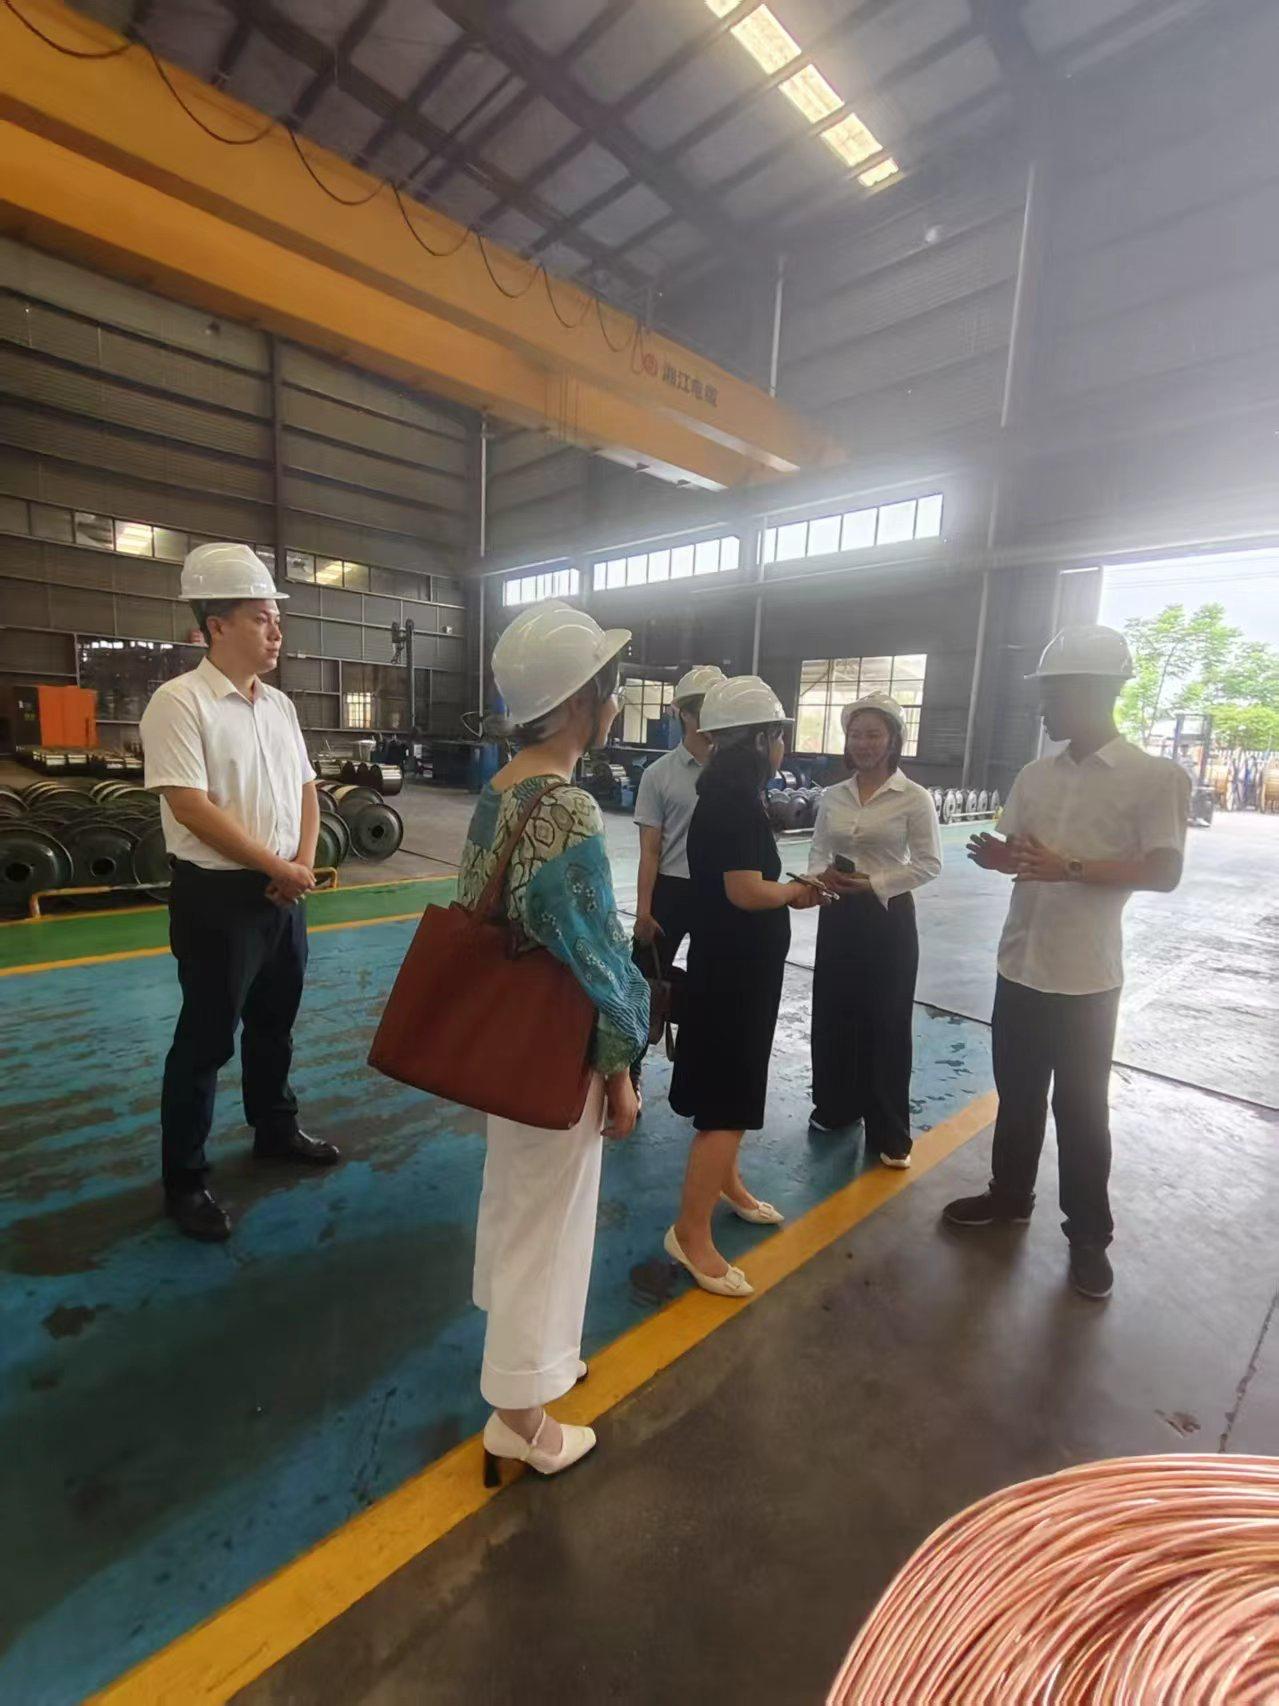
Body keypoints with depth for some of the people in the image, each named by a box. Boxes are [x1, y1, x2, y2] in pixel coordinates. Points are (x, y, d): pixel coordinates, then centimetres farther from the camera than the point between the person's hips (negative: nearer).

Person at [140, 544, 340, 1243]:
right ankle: (183, 1180, 23)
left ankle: (275, 1130, 40)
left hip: (284, 893, 7)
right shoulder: (179, 702, -13)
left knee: (274, 1024, 20)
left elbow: (305, 789, 12)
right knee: (206, 1040, 5)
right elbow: (192, 807, -20)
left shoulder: (279, 703, 9)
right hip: (217, 896, -7)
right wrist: (277, 867, -15)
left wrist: (302, 864, -4)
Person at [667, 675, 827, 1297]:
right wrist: (794, 892, -9)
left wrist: (789, 888, 4)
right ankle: (691, 1231, 11)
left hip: (732, 963, 10)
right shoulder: (735, 800, -22)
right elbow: (746, 892, -26)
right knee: (727, 1100, -1)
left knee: (729, 1089, 24)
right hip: (735, 968, -10)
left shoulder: (728, 794, 9)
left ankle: (724, 1181, 44)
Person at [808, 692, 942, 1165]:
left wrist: (874, 883, -17)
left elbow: (929, 863, -7)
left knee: (887, 1022, 4)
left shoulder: (914, 798, -7)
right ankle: (836, 1107, 32)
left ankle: (889, 1132, 17)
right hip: (838, 915, 4)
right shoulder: (833, 796, 6)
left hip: (888, 917, -4)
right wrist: (821, 875, -11)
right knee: (833, 1013, 11)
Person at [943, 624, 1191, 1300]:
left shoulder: (1157, 777, -8)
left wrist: (1070, 869, -26)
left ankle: (1088, 1235, 28)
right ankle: (1010, 1193, 39)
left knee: (1081, 1109, 8)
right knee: (1016, 1093, 19)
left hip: (1085, 975, -5)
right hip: (1019, 963, 5)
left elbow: (1164, 873, -14)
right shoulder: (1035, 776, 6)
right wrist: (995, 855, -13)